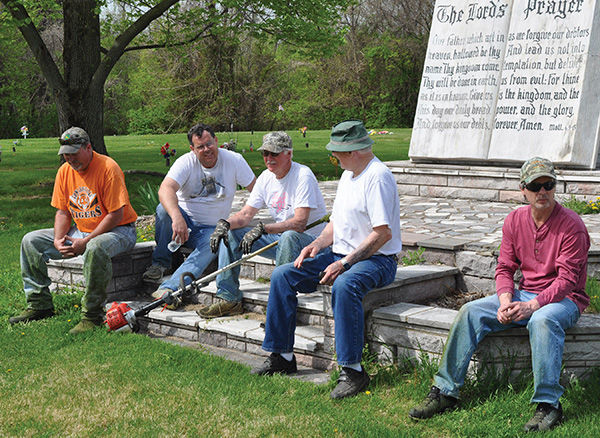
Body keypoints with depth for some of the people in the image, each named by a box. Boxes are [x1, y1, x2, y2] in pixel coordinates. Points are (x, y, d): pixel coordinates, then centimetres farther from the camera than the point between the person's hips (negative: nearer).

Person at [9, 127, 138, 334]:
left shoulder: (108, 168, -18)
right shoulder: (65, 171, 4)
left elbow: (116, 215, -21)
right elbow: (63, 212, 9)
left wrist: (85, 242, -24)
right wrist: (58, 239, -11)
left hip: (117, 230, -7)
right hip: (80, 231, 8)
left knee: (95, 248, -42)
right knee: (30, 241, 0)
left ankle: (92, 315, -31)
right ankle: (39, 304, 3)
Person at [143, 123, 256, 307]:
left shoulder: (234, 160, -5)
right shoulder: (186, 163, -13)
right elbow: (165, 190, -31)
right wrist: (177, 218, -50)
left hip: (211, 229, 0)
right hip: (184, 219, 0)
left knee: (211, 247, -34)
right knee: (164, 208, -32)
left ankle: (168, 289, -49)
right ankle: (160, 263, -16)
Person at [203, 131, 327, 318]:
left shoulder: (303, 175, -18)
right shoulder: (266, 177, 6)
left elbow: (300, 222, -28)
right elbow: (246, 214, 6)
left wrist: (263, 228, -37)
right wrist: (225, 223, -16)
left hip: (309, 238, -8)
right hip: (279, 239, 8)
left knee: (289, 236, -41)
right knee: (229, 233, -2)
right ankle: (229, 299, -2)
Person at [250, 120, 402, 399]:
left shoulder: (378, 176, -16)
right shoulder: (348, 175, 16)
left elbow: (383, 233, -22)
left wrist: (343, 264, -25)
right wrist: (317, 244, 2)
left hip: (376, 260, -9)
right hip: (341, 254, 9)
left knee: (344, 286, -40)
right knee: (282, 276, -3)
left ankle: (352, 370, -32)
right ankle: (282, 356, 2)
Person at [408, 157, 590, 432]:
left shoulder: (571, 225, -14)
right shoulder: (514, 220, 3)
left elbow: (567, 279, -18)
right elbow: (504, 268, 5)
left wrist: (532, 305, -28)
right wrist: (505, 301, -15)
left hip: (564, 299, -5)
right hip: (524, 294, 6)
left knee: (542, 320, -39)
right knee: (470, 312, -13)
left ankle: (548, 404, -32)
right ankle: (445, 391, -10)